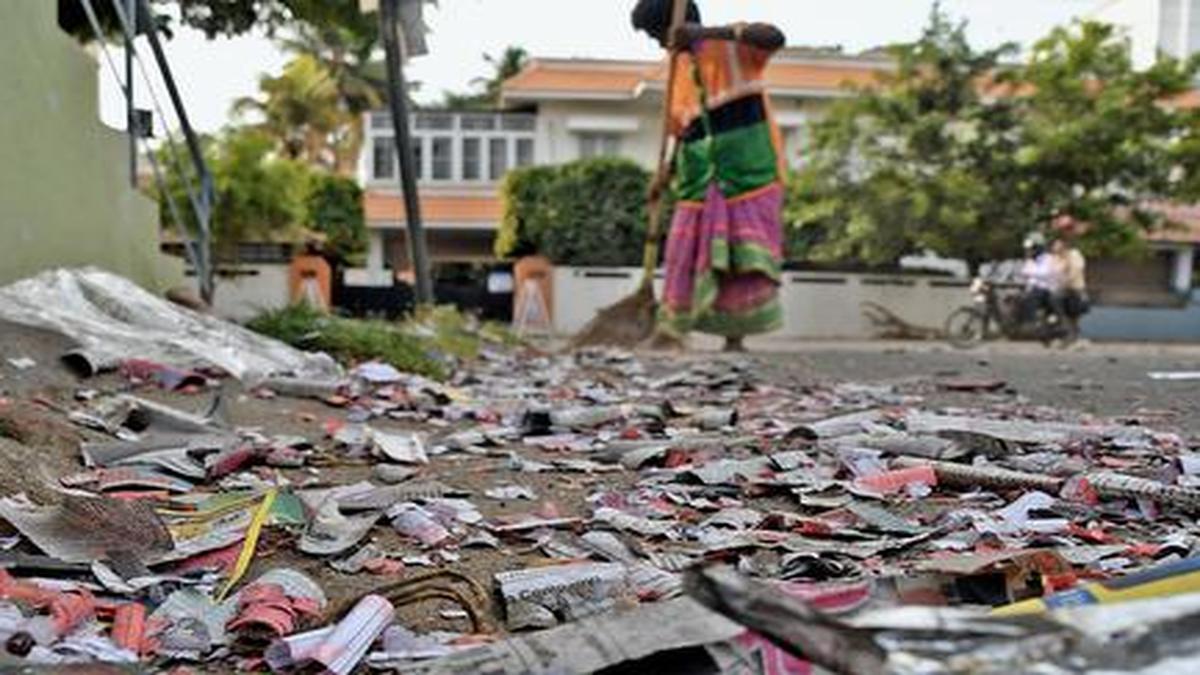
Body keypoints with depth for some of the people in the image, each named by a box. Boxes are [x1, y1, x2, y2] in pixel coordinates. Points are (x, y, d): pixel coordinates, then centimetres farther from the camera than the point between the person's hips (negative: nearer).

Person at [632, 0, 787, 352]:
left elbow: (775, 37, -26)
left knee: (745, 257, -2)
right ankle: (669, 330, 10)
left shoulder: (734, 44, -4)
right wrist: (667, 172, 8)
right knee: (686, 252, 3)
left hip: (748, 173, -5)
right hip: (702, 179, 5)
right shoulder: (682, 65, 13)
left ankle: (734, 336, 7)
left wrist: (708, 33, -31)